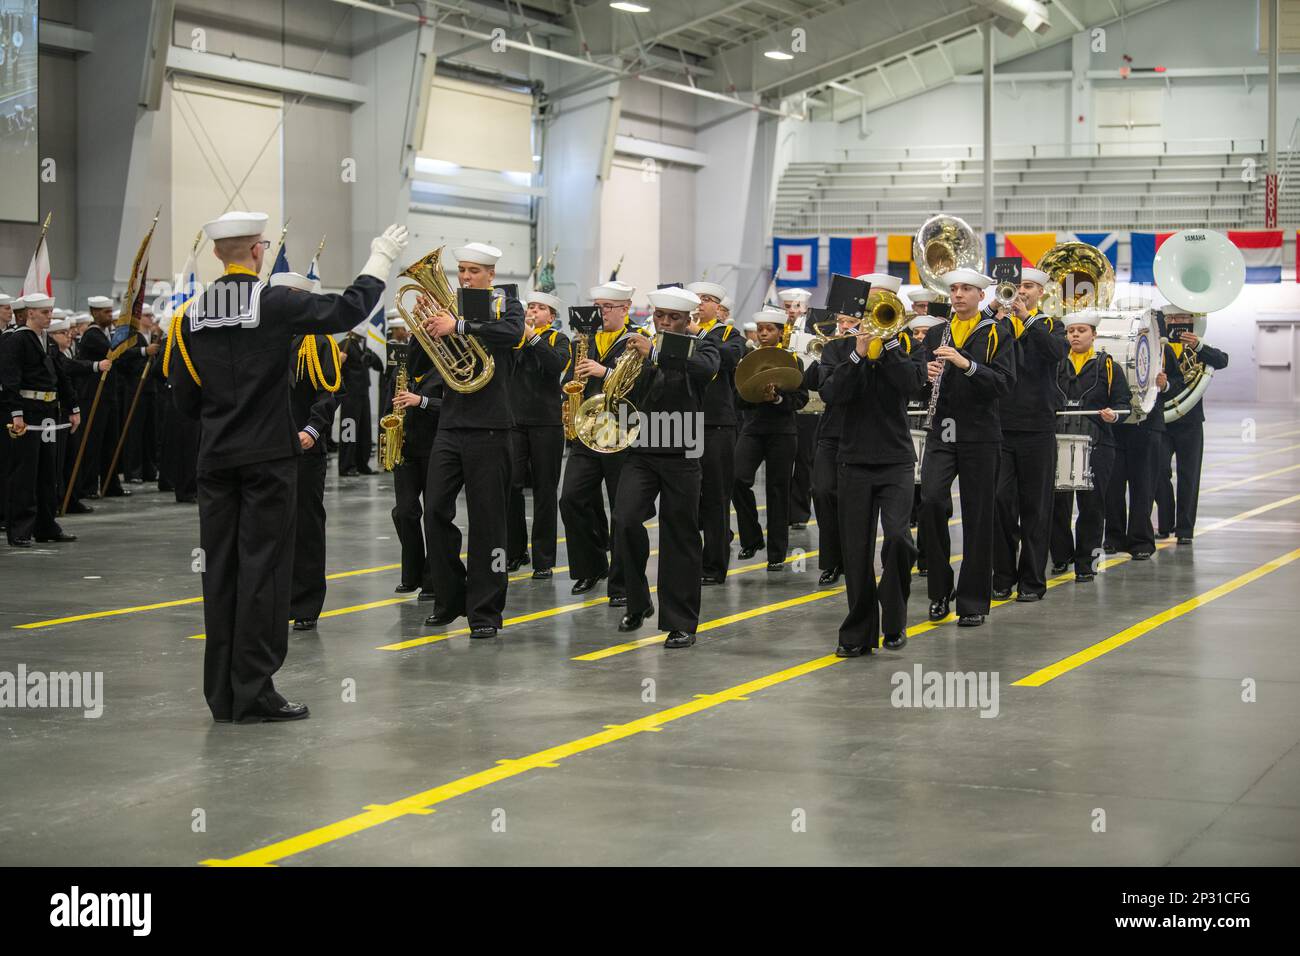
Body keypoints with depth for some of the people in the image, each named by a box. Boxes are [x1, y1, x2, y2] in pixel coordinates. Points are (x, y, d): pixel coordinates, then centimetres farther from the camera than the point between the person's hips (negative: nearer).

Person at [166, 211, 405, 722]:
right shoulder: (274, 302, -11)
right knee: (263, 568, -1)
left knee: (220, 569, 8)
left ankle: (222, 694, 12)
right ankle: (254, 693, -2)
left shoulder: (191, 315, 4)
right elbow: (345, 311, -13)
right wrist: (380, 259, 0)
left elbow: (184, 396, 7)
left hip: (215, 459, 5)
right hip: (268, 455, -5)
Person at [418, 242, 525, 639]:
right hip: (450, 426, 4)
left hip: (488, 428, -4)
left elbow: (512, 333, -23)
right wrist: (423, 324, -9)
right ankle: (450, 599, 17)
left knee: (487, 520, -1)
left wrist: (458, 326, -29)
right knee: (436, 512, 2)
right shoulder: (447, 305, 12)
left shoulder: (505, 304, 1)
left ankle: (485, 611, 4)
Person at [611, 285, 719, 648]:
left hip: (681, 455, -2)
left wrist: (657, 353, -31)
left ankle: (680, 623, 10)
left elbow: (707, 368, -23)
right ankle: (637, 601, 7)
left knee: (681, 539, 2)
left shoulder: (700, 346, 2)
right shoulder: (639, 347, 9)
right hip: (642, 451, 2)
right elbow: (625, 395, 13)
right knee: (625, 520, -14)